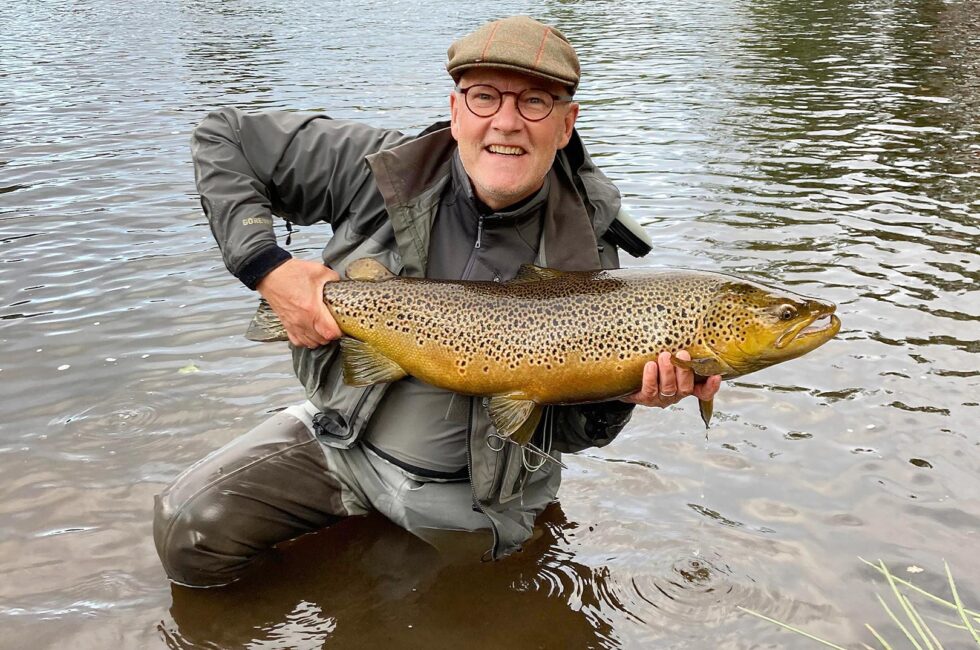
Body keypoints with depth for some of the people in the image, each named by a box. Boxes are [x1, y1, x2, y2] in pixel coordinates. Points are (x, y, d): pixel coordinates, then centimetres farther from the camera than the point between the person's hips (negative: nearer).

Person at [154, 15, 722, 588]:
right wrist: (267, 267, -19)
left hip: (472, 492, 0)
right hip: (343, 434, 1)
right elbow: (223, 138, -7)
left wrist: (625, 394, -32)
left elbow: (569, 429, -9)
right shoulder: (381, 168, -14)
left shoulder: (586, 252, -13)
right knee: (190, 531, -10)